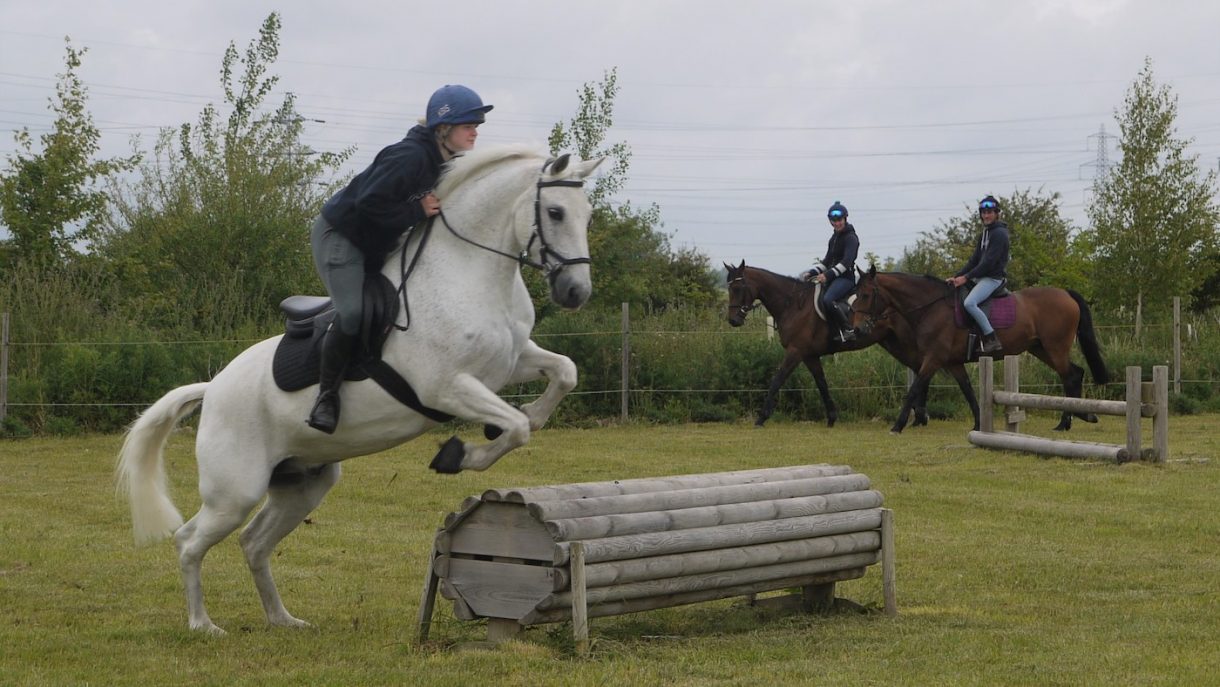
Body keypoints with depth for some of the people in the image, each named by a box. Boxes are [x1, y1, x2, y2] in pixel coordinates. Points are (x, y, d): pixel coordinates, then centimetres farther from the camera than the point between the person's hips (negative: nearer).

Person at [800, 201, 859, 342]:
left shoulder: (851, 238, -8)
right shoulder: (834, 237, 19)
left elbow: (846, 262, -19)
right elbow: (827, 261, 24)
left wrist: (828, 274, -26)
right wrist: (812, 272, 9)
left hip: (845, 277, -10)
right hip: (832, 277, 10)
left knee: (827, 299, -33)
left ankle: (848, 330, -25)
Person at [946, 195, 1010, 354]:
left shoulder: (999, 234, -11)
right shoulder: (984, 234, 18)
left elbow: (989, 262, -19)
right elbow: (974, 260, 16)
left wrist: (966, 277, -21)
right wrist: (956, 276, 4)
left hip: (993, 278, -10)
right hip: (980, 278, 10)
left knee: (969, 303, -30)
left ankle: (992, 339, -26)